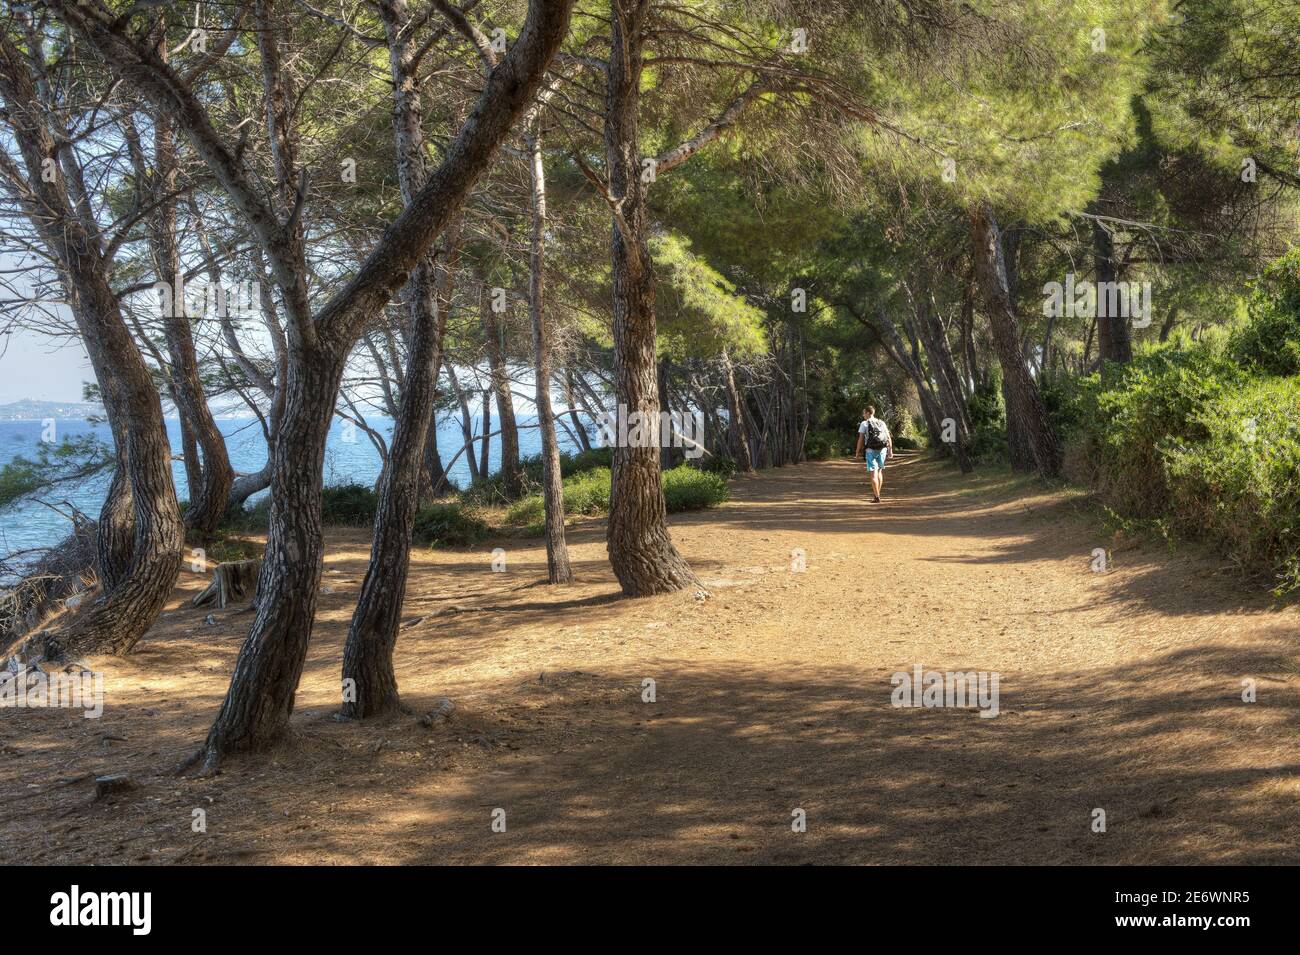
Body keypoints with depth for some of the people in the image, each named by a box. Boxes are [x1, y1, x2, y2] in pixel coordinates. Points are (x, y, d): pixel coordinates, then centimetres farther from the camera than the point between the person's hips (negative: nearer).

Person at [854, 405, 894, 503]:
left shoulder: (864, 424, -3)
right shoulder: (882, 423, 10)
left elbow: (860, 439, -7)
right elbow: (889, 437, 5)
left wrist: (857, 453, -3)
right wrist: (890, 450, 10)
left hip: (871, 450, -4)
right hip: (882, 450, 4)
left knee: (873, 473, -3)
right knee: (879, 471, 20)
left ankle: (877, 497, -8)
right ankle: (877, 493, 26)